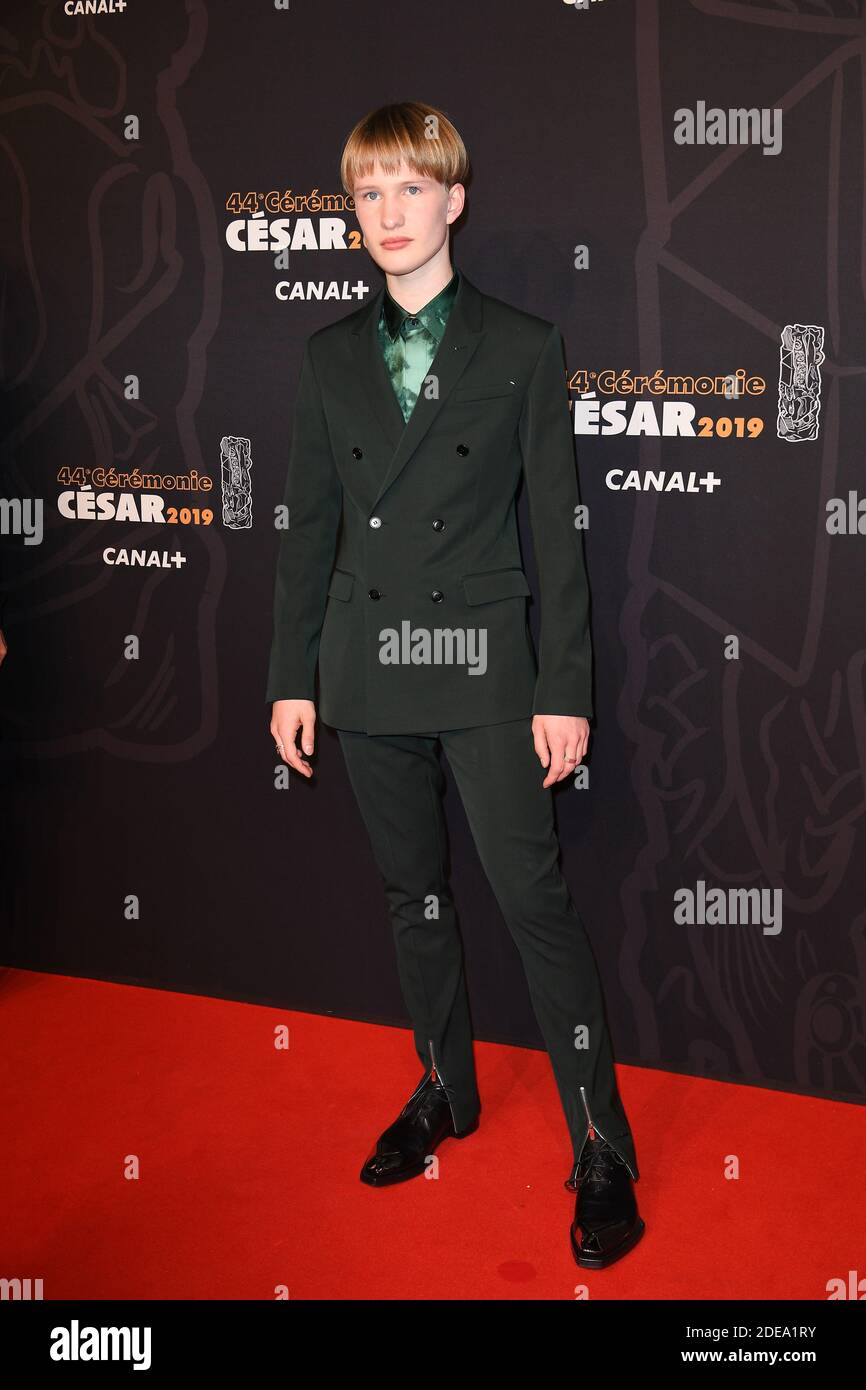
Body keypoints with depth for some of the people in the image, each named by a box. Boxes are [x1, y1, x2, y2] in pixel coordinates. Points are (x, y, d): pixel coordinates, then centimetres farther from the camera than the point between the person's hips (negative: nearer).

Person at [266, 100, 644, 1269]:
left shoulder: (523, 347, -1)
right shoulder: (331, 356, 9)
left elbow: (557, 527, -3)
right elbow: (309, 526, 10)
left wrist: (565, 690, -7)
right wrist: (291, 675, 6)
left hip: (482, 665, -4)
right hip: (367, 666, 4)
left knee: (534, 895, -5)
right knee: (413, 892, 14)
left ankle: (603, 1154, 7)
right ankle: (445, 1092, 33)